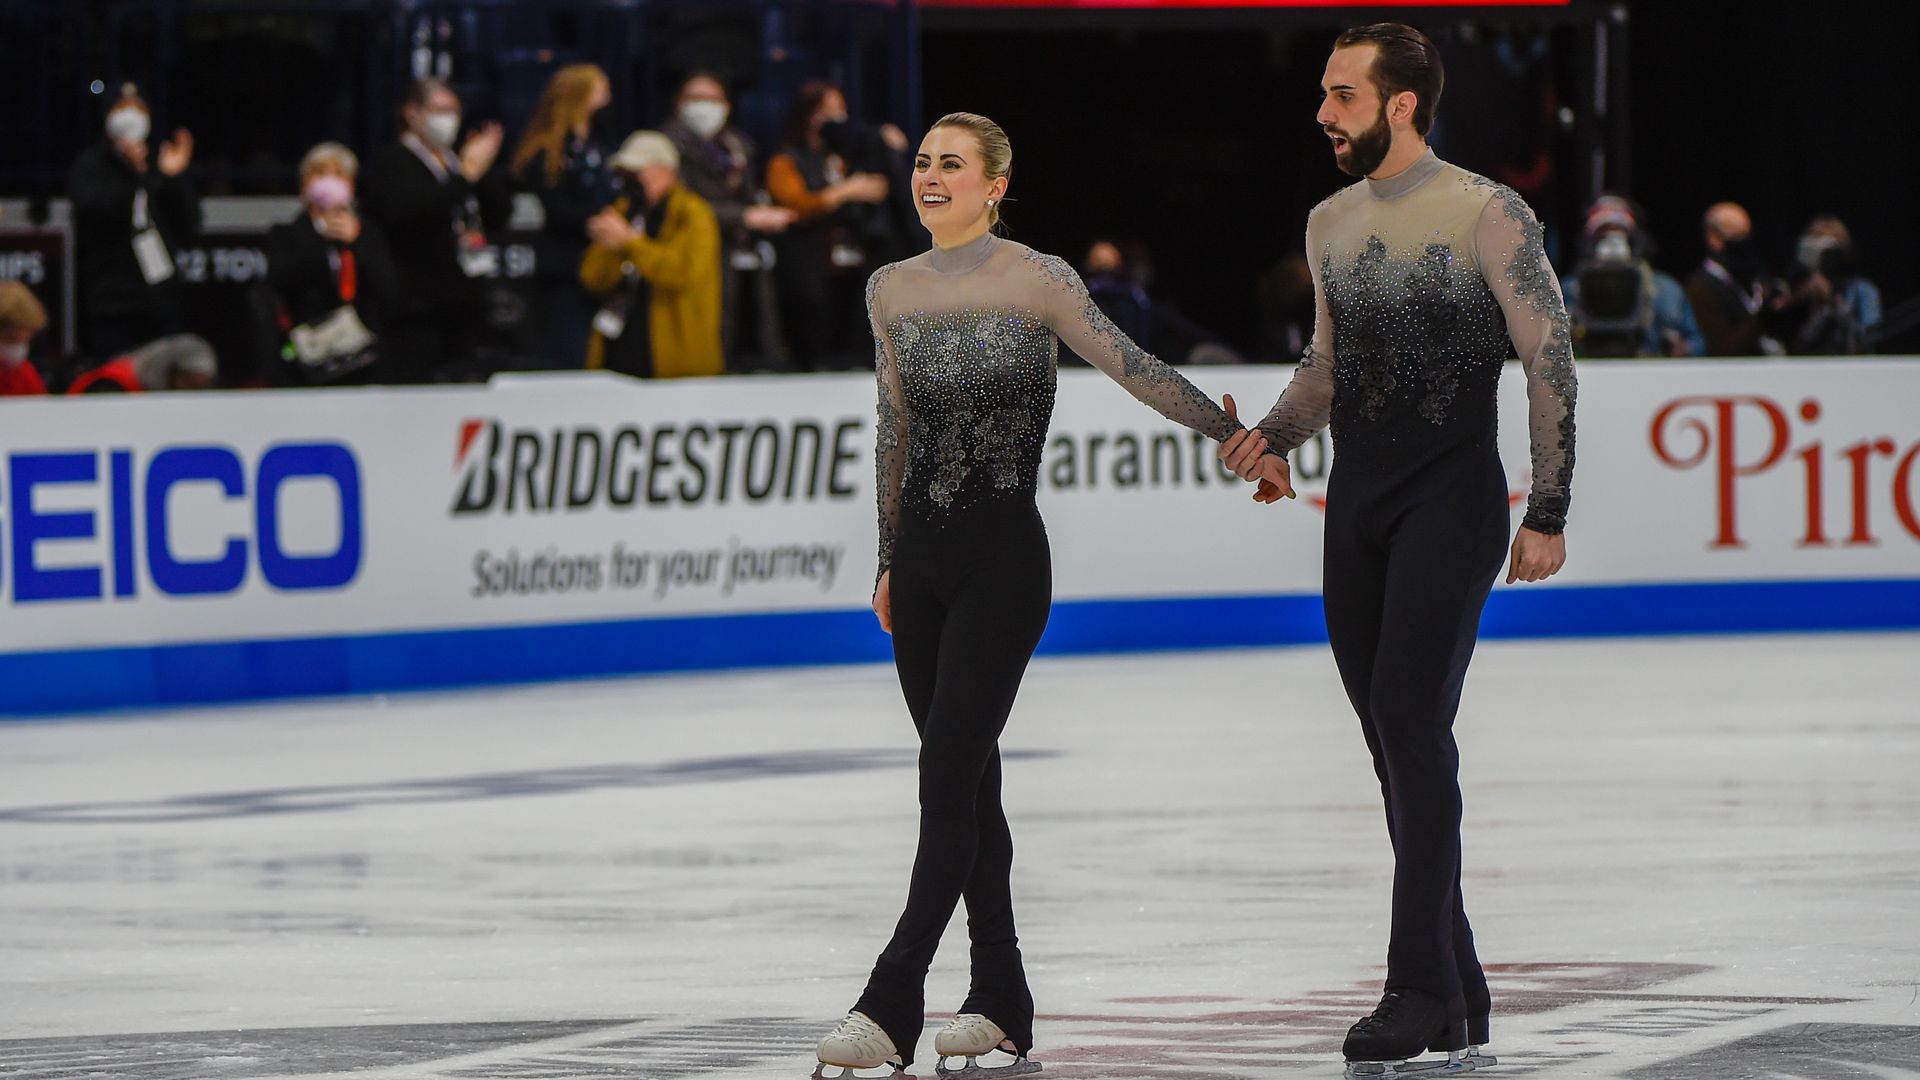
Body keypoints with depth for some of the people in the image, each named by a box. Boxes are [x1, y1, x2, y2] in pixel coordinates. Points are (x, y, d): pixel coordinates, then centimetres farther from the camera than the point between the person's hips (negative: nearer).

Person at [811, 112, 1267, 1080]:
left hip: (1003, 557, -6)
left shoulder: (1036, 282, -7)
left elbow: (1133, 369, -6)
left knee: (950, 774, -11)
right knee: (968, 781, 9)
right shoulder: (891, 291, 9)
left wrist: (1236, 436, -9)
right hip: (922, 556, 6)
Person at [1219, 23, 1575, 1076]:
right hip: (1356, 505, 7)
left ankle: (1420, 990, -18)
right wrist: (1270, 436, 6)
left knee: (1411, 721, -17)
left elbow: (1550, 362, -6)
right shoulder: (1330, 223, 13)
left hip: (1451, 497, -7)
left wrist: (1548, 512, -8)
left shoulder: (1486, 215, -8)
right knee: (1393, 743, 6)